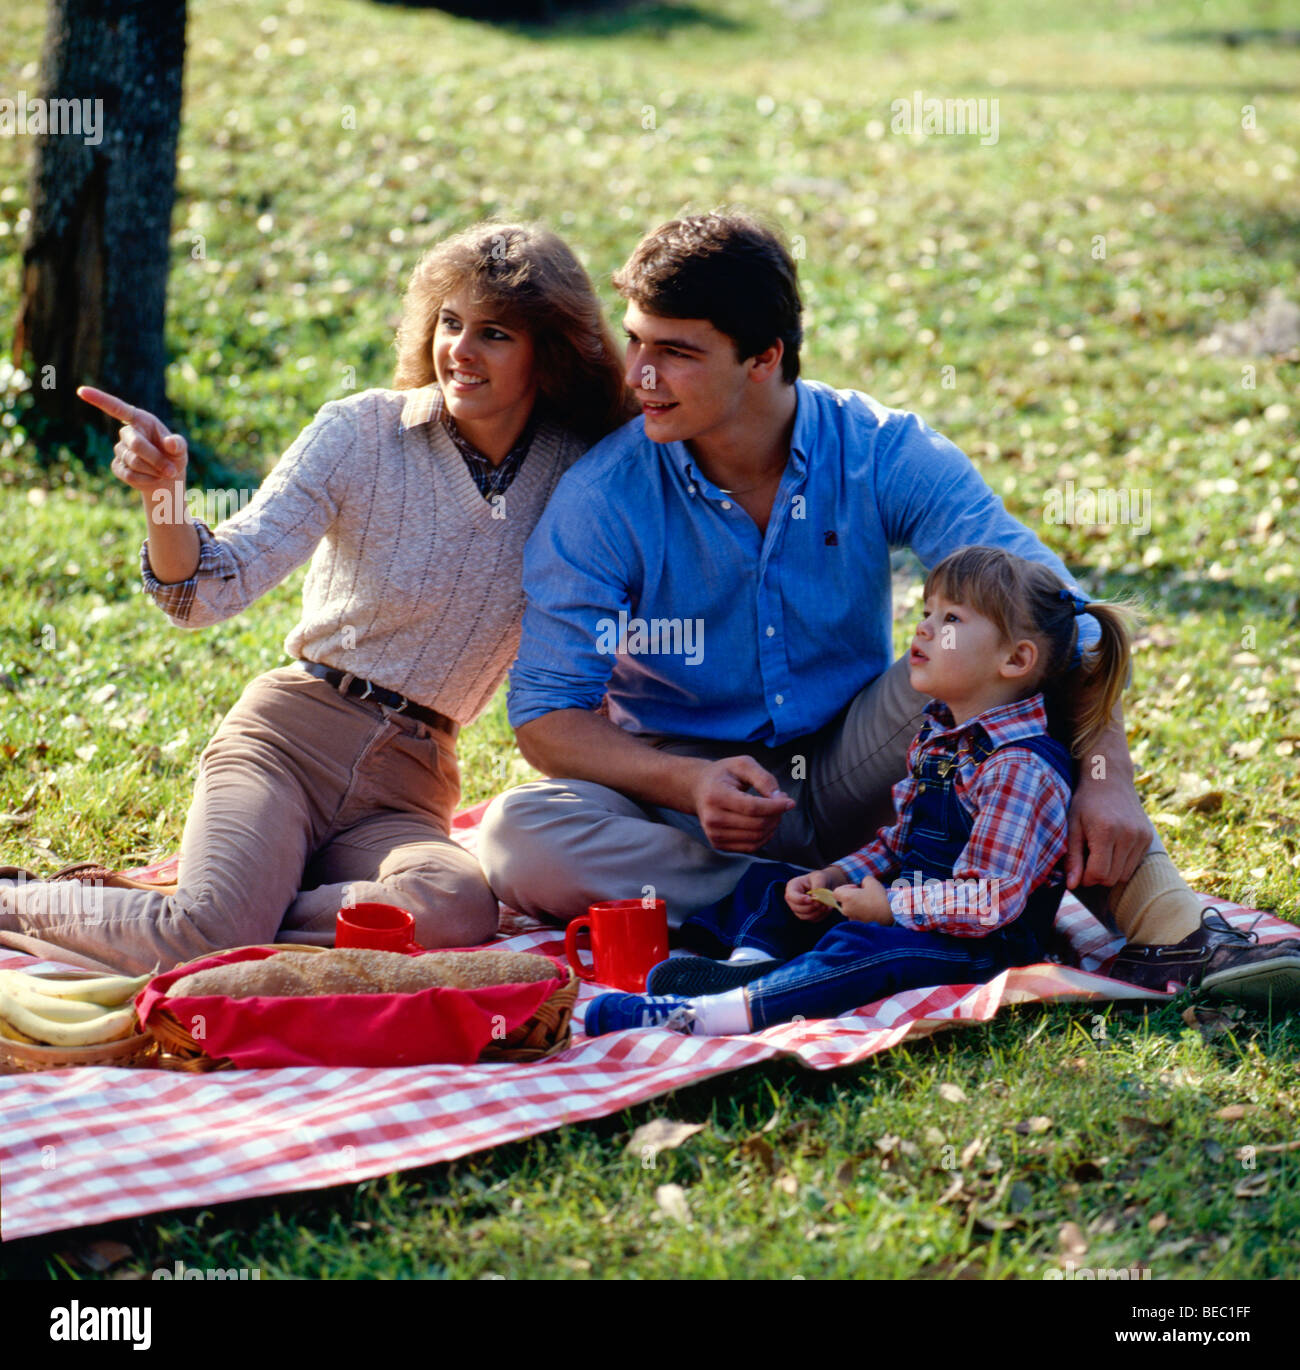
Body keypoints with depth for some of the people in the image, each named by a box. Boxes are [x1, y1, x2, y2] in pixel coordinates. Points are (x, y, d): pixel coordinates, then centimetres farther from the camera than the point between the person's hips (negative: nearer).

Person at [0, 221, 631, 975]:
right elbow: (210, 591, -12)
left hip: (406, 789, 2)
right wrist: (165, 496, -31)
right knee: (209, 934, -31)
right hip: (289, 735, -2)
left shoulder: (577, 475, 1)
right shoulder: (361, 432, -5)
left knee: (459, 909, -35)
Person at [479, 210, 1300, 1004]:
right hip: (682, 785, -1)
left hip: (851, 776, 1)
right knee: (522, 838, -33)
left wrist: (1107, 776, -34)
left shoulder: (881, 453, -12)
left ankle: (1159, 919, -32)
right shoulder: (601, 501, -14)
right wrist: (689, 783, -31)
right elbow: (548, 715, -13)